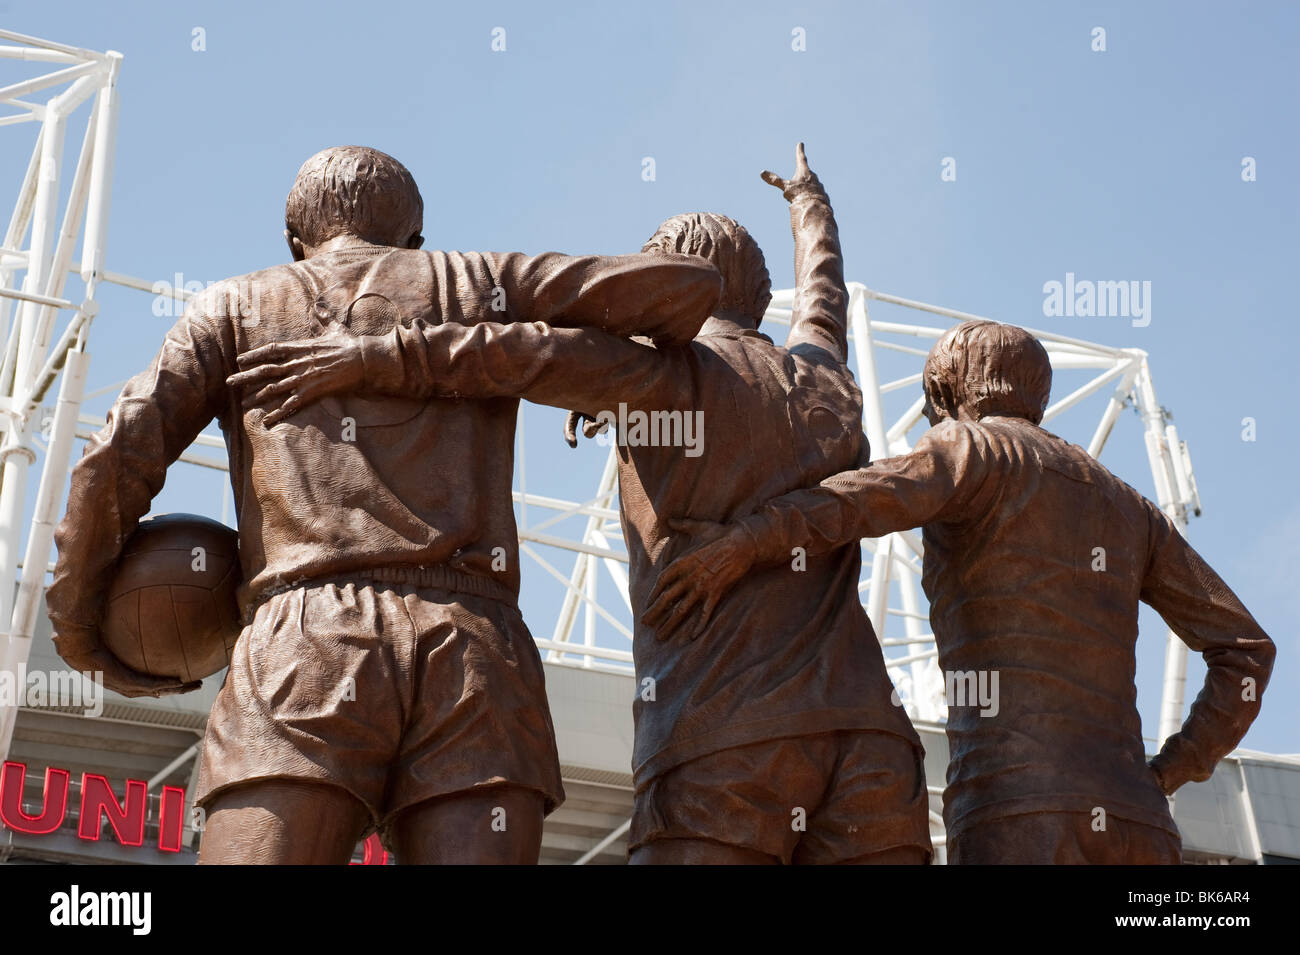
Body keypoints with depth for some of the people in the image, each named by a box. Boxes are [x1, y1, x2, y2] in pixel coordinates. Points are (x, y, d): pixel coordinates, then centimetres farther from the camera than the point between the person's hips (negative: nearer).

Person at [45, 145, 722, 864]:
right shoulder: (479, 284, 25)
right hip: (472, 654, 1)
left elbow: (116, 460, 11)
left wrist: (77, 622, 24)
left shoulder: (236, 307, 24)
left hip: (305, 649, -1)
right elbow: (687, 283, 19)